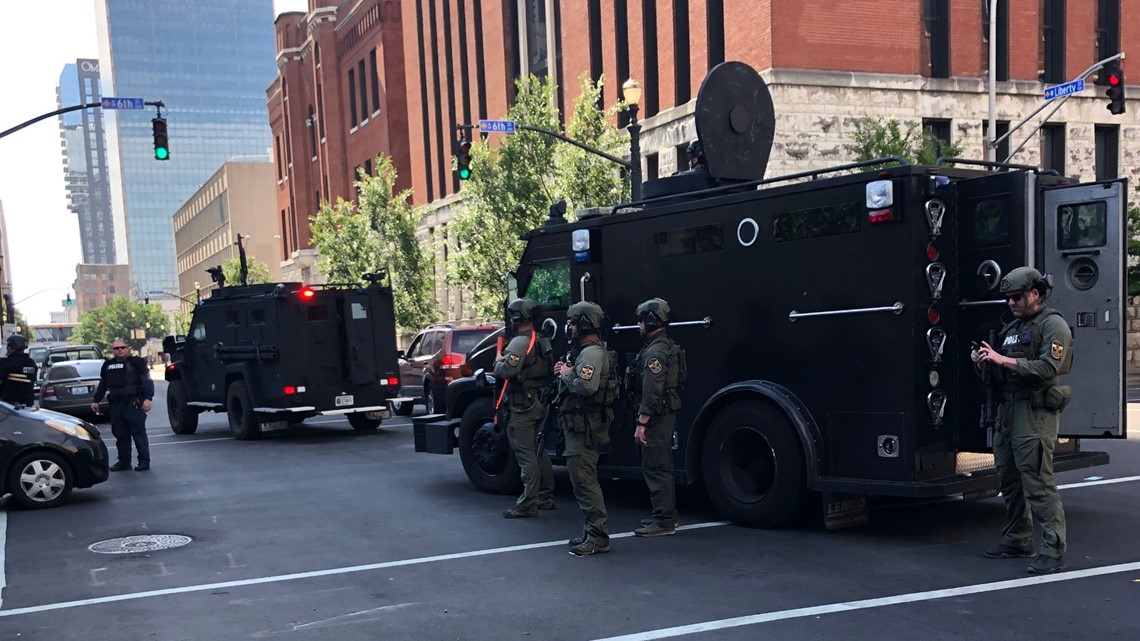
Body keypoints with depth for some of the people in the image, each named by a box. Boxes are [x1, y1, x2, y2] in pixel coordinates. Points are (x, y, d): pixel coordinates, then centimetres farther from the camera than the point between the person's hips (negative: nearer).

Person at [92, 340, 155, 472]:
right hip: (116, 405, 6)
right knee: (120, 435, 8)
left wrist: (148, 398, -18)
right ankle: (124, 462, 16)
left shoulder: (136, 362, -2)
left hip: (133, 405, -6)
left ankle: (144, 461, -1)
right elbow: (102, 384, 27)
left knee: (139, 433, -4)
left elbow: (147, 381, -8)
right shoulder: (108, 365, 17)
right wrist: (96, 401, 25)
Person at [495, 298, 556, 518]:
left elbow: (508, 370, -28)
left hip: (522, 407, -10)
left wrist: (497, 365, -6)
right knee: (539, 452, 18)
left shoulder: (520, 342, -18)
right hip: (539, 403, 10)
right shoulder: (541, 341, 12)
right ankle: (546, 498, 26)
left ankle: (527, 505, -5)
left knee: (526, 456, -7)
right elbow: (549, 369, 18)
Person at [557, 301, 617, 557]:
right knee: (583, 479, 16)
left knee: (584, 480, -9)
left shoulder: (592, 353, -18)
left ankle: (597, 537, -6)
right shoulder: (585, 350, 17)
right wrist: (565, 372, 7)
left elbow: (586, 387, -32)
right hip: (579, 426, 11)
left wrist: (567, 374, -15)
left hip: (584, 427, -11)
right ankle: (592, 531, 23)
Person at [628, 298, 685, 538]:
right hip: (666, 415, 11)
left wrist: (641, 424, -23)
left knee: (655, 468, -7)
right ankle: (667, 515, 26)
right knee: (662, 466, 17)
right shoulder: (666, 347, 15)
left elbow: (651, 391, -24)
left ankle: (663, 522, -4)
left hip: (657, 417, -11)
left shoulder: (655, 351, -18)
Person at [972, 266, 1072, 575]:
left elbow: (1048, 369, -19)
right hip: (1007, 411, 9)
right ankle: (1018, 540, 23)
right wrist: (984, 360, 3)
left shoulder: (1053, 325, -6)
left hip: (1035, 413, -9)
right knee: (1009, 480, 12)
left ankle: (1053, 551, -8)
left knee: (1038, 483, -11)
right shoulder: (1012, 327, 20)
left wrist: (1003, 360, -20)